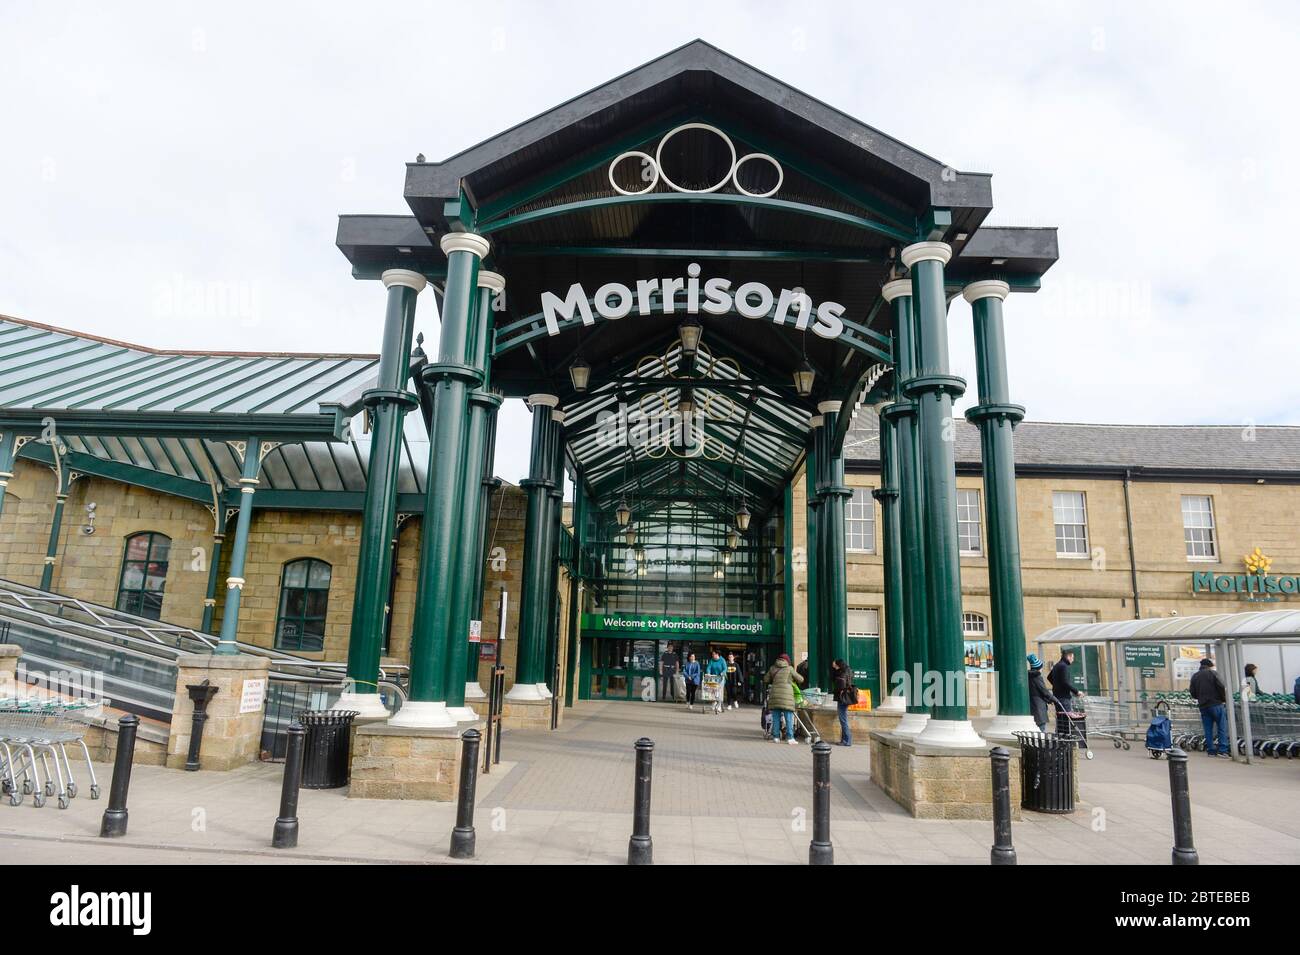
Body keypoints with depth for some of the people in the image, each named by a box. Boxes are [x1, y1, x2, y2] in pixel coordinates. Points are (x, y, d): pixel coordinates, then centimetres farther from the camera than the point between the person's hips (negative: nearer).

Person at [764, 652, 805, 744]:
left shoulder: (773, 668, 12)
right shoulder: (789, 669, 3)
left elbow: (765, 680, 18)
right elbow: (800, 679, 8)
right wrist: (793, 679, 27)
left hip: (775, 694, 4)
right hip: (786, 695, -4)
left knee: (776, 717, 9)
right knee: (789, 717, 0)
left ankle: (776, 737, 9)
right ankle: (790, 738, -3)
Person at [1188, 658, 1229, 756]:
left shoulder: (1194, 676, 11)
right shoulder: (1212, 673, -4)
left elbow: (1193, 693, 9)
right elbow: (1221, 687, -10)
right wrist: (1224, 699, 4)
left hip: (1203, 706, 5)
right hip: (1216, 704, -5)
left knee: (1208, 730, 9)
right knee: (1222, 727, 0)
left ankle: (1211, 750, 10)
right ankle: (1222, 750, -7)